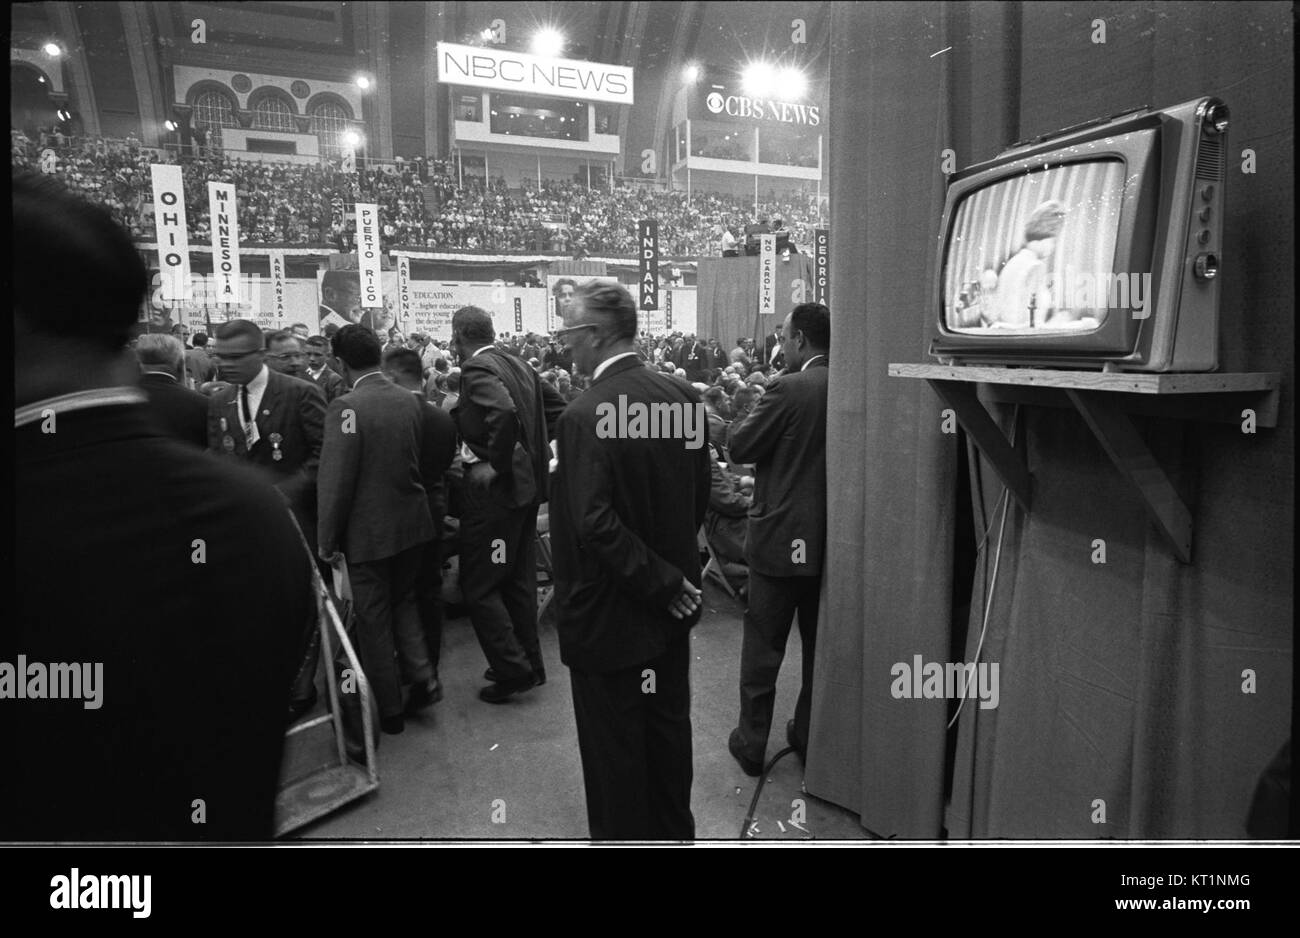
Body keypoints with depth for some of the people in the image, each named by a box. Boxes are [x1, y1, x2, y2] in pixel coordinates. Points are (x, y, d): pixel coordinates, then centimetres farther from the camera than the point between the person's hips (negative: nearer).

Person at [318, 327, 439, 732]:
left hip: (368, 531, -5)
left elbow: (335, 479, -18)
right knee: (404, 600, 25)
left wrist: (327, 541, -9)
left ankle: (389, 710, 22)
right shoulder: (410, 401, -1)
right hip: (412, 523, 6)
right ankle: (421, 676, 17)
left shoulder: (346, 407, -19)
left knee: (374, 619, 10)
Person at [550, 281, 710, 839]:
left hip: (609, 616, -7)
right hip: (671, 607, 7)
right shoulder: (681, 395, -2)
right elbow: (701, 494, 6)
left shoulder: (585, 416, -23)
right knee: (669, 725, 23)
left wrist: (661, 582, -18)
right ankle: (674, 830, 42)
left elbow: (594, 523, -28)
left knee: (614, 745, 12)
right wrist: (672, 571, 12)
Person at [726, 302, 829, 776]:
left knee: (763, 646, 8)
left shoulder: (788, 389, -18)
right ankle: (810, 736, 32)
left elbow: (739, 447, -12)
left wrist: (754, 410, 2)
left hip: (783, 537, -6)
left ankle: (752, 744, 20)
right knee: (820, 643, 18)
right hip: (832, 537, 6)